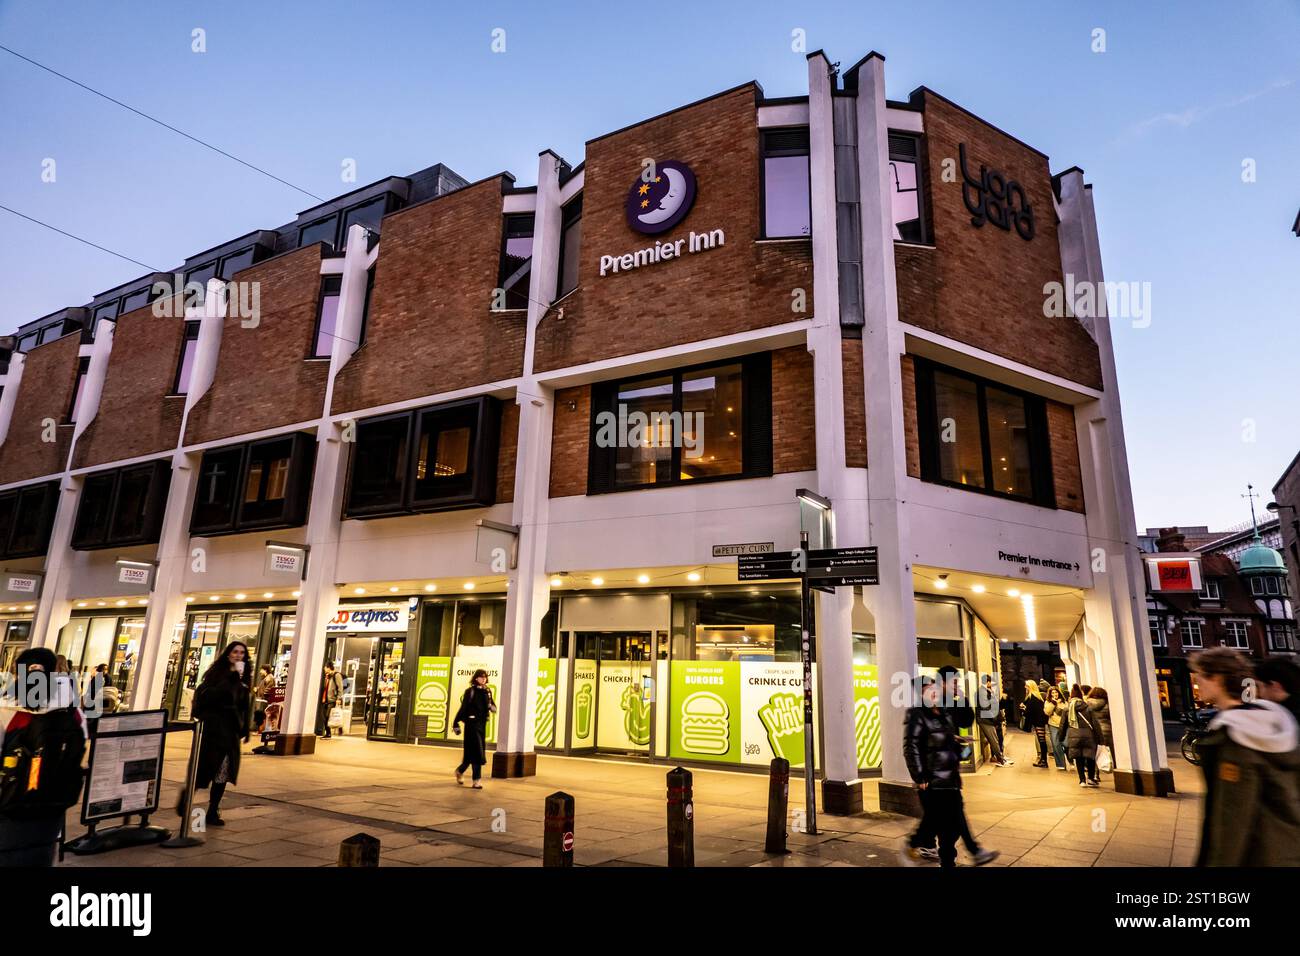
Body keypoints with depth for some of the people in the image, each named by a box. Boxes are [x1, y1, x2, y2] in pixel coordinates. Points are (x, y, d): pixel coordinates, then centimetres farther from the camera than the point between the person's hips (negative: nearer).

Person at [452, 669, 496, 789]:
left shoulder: (487, 691, 10)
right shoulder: (470, 691, -6)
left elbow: (492, 704, 18)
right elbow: (463, 707, -7)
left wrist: (492, 707, -6)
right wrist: (456, 723, -9)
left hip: (482, 724, 6)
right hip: (472, 723, -6)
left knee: (472, 752, 12)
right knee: (477, 751, -7)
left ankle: (460, 771, 33)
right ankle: (477, 779, -1)